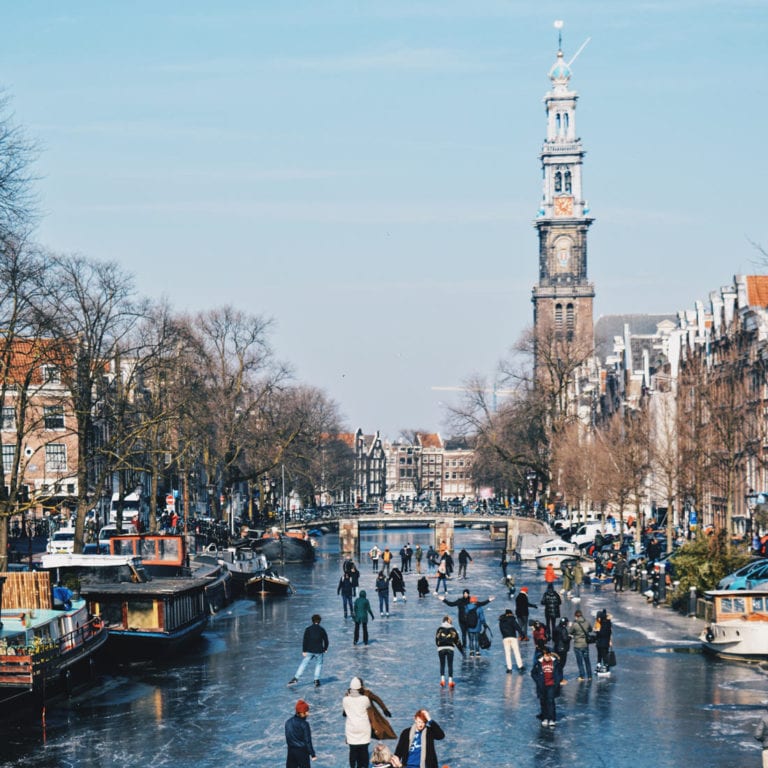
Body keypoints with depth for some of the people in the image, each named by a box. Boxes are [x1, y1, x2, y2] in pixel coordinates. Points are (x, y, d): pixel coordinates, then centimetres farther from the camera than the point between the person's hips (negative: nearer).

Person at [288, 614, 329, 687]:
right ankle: (316, 680, 9)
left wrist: (304, 651, -1)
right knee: (319, 664, 16)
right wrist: (325, 649, 20)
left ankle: (296, 678, 0)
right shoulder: (322, 630, -1)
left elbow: (305, 641, -5)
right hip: (319, 651, 0)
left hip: (309, 651, 0)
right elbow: (326, 640, 4)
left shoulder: (308, 629, -2)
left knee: (304, 663, 6)